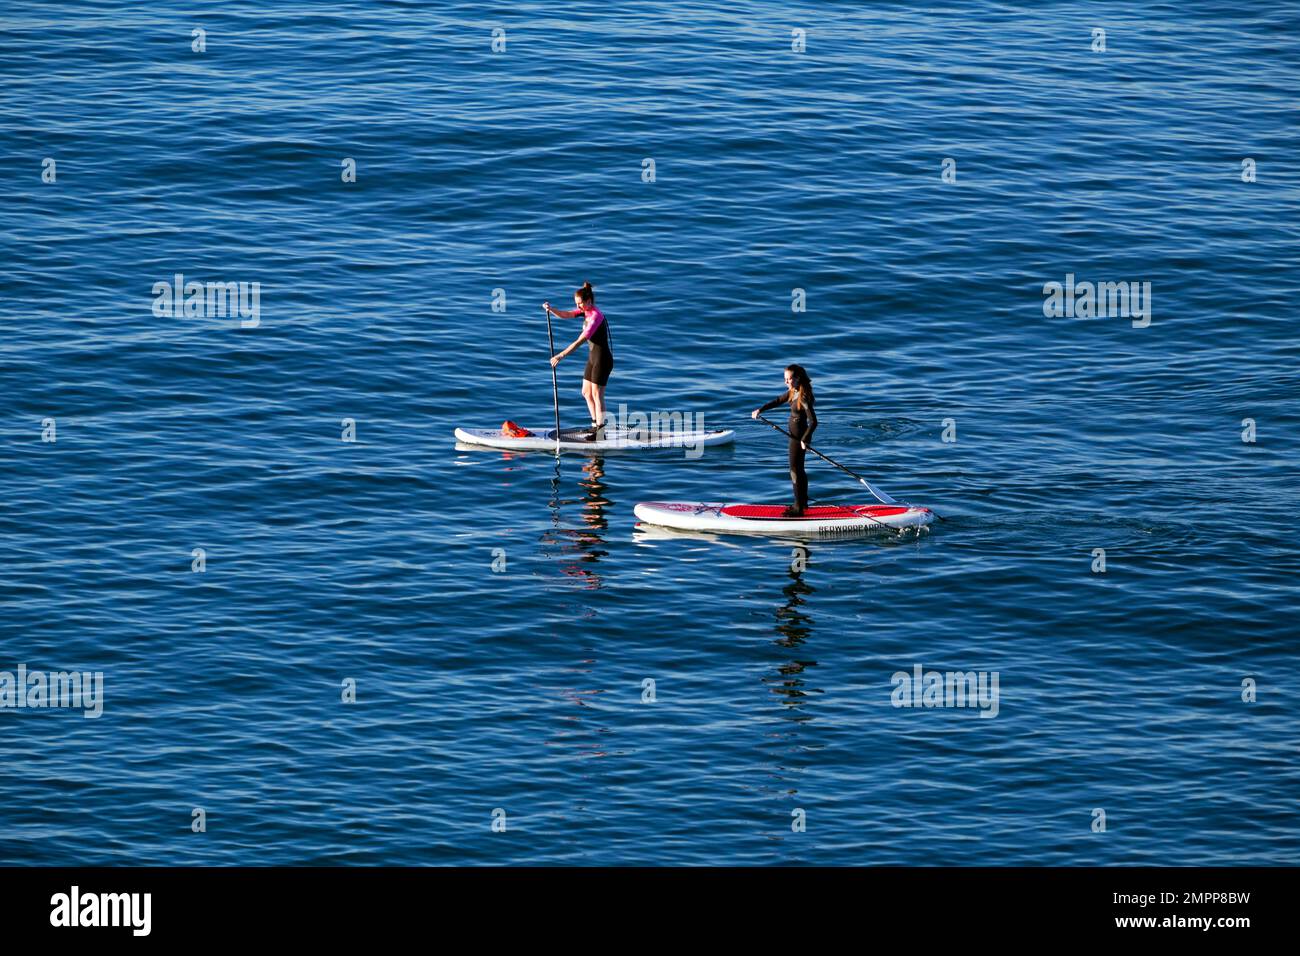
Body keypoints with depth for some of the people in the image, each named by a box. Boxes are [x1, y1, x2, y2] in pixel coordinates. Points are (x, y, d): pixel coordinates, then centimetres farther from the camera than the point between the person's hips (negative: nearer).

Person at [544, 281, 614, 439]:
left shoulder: (596, 316, -24)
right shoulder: (586, 311, 4)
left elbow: (580, 341, -28)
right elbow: (566, 315, -1)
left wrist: (561, 356, -29)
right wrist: (551, 310, -21)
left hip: (602, 360, -10)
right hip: (593, 358, 10)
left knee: (597, 395, -3)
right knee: (586, 392, 17)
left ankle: (601, 432, 5)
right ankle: (596, 424, 30)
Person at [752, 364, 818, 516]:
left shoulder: (803, 398, -25)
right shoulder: (793, 392, 3)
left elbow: (813, 422, -28)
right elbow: (778, 401, 18)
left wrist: (805, 440, -24)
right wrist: (760, 410, 10)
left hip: (799, 437, -10)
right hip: (795, 435, 10)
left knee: (795, 471, -3)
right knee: (799, 469, 20)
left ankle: (798, 508, 4)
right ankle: (803, 502, 33)